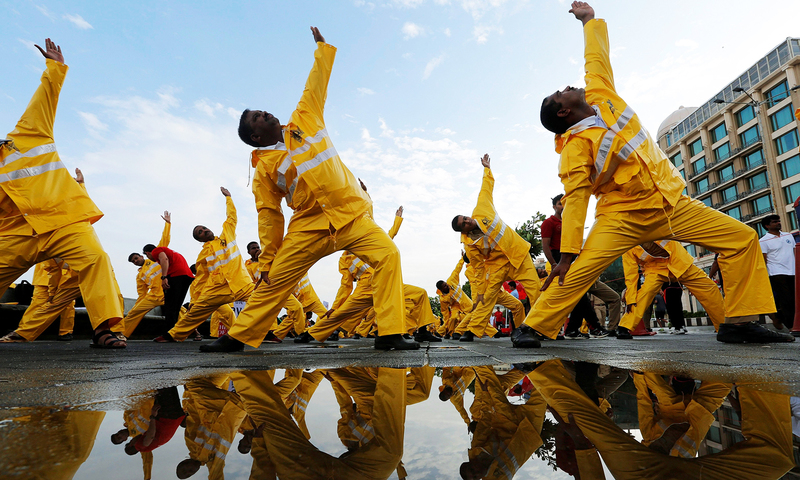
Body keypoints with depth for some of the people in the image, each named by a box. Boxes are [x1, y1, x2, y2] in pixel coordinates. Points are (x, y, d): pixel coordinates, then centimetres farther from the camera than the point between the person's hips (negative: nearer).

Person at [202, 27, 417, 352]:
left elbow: (316, 85, 22)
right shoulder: (264, 168, 6)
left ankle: (389, 335, -16)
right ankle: (237, 337, 21)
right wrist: (267, 261, 6)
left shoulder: (305, 119, 13)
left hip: (351, 216, 1)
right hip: (310, 225, 0)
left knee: (388, 255, -19)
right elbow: (269, 216, 7)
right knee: (275, 281, 1)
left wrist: (322, 46, 24)